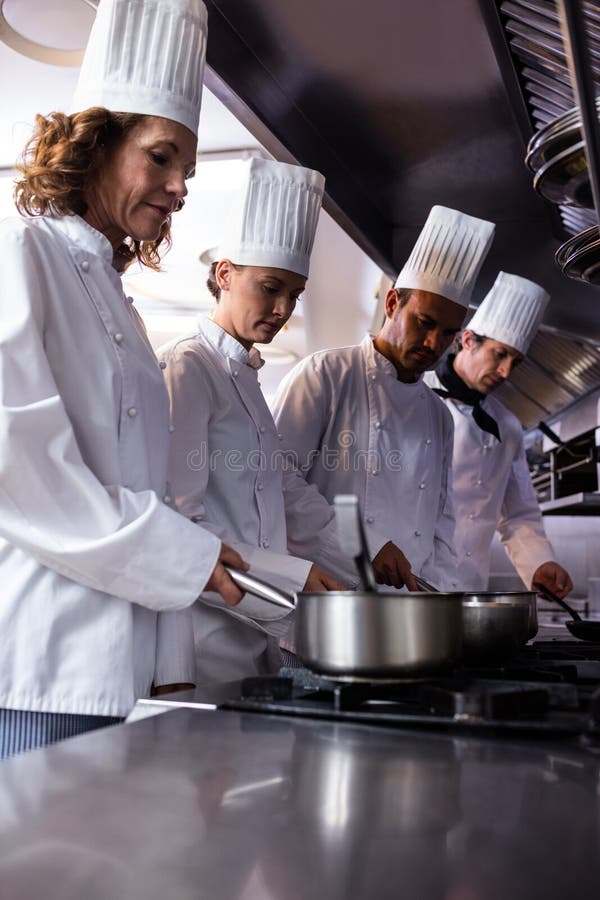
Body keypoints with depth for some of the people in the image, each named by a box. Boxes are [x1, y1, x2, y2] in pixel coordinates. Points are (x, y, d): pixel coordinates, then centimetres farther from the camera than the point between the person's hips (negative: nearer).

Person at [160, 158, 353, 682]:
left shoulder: (245, 377, 16)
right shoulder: (187, 368, -11)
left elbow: (287, 490, 22)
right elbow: (177, 524, -18)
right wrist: (295, 576, -19)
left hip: (259, 627, 8)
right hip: (210, 624, -8)